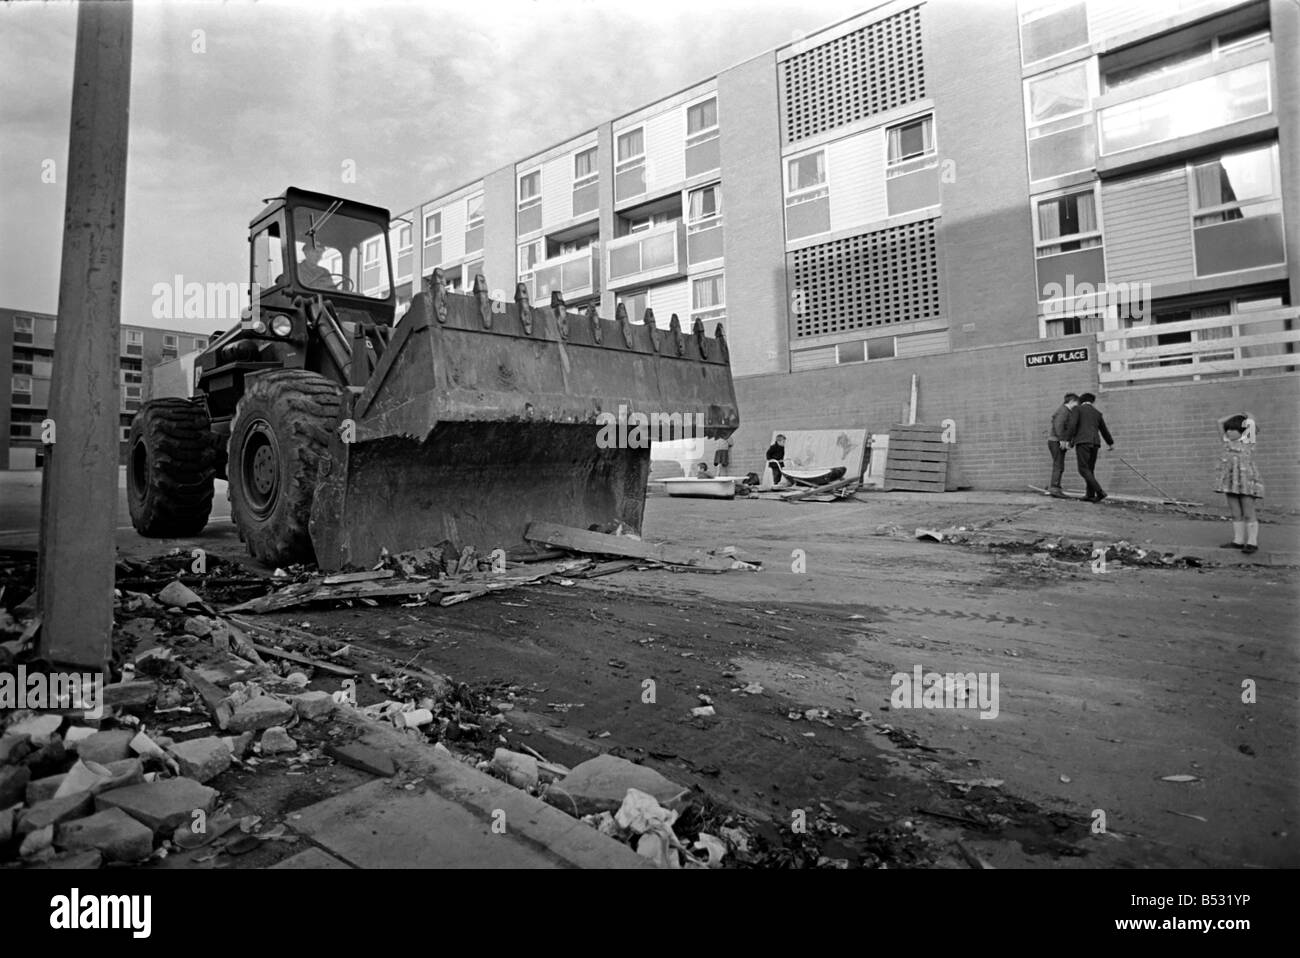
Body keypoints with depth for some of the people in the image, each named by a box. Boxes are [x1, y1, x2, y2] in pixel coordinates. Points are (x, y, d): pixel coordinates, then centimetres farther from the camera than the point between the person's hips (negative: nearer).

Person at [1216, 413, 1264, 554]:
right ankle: (1238, 541, 12)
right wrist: (1237, 415, 11)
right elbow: (1220, 422, 15)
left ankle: (1252, 543, -1)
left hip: (1247, 483, -6)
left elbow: (1251, 422, -11)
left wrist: (1247, 417, 9)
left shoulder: (1247, 441, -2)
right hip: (1231, 484, 6)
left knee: (1248, 515, -4)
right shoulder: (1228, 441, 13)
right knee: (1236, 515, 8)